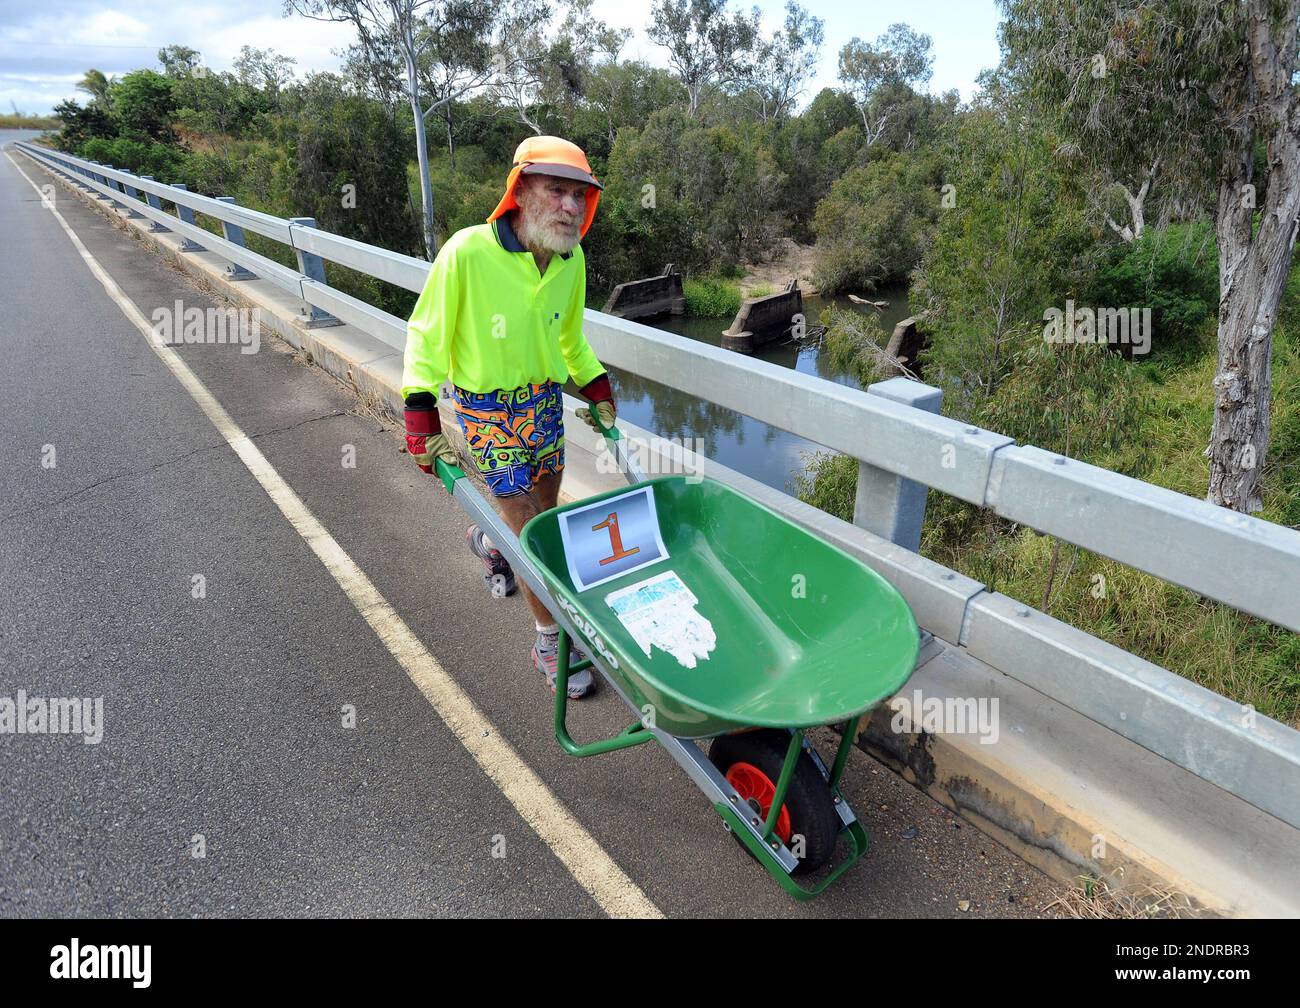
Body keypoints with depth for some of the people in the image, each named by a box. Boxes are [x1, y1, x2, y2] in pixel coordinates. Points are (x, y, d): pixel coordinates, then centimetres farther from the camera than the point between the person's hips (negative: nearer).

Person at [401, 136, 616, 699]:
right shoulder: (467, 253, -24)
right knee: (528, 529, -4)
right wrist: (421, 421, -16)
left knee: (546, 510, 18)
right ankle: (550, 643, 14)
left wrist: (597, 390, 12)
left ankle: (486, 540, 53)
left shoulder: (571, 260, -6)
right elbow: (425, 338, -14)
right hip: (486, 408, -6)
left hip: (545, 400, 6)